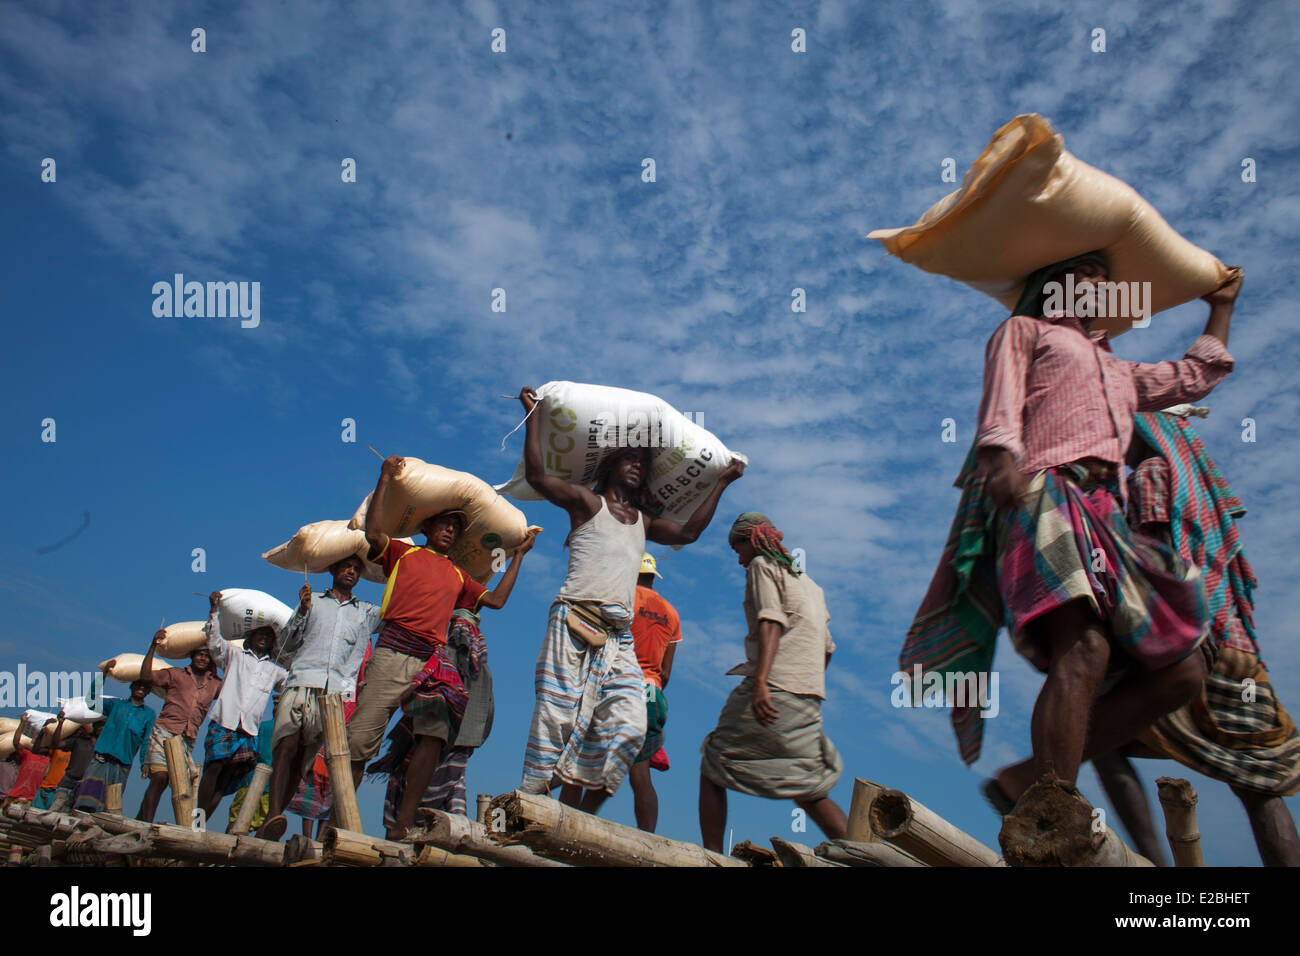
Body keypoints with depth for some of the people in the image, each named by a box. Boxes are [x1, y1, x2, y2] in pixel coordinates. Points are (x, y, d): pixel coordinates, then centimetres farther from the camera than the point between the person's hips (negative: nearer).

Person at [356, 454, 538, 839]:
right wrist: (385, 480, 1)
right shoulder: (402, 553, 17)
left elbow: (496, 600, 28)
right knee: (359, 738, -10)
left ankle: (402, 826, -19)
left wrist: (518, 555, 32)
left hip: (434, 659, 3)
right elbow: (372, 531, -1)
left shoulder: (458, 576, 29)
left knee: (434, 732, -20)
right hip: (394, 650, -3)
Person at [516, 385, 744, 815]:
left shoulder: (643, 521, 27)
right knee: (559, 716, -11)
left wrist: (721, 484, 26)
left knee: (628, 726, -8)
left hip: (619, 636, 5)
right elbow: (536, 476, -2)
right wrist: (532, 415, 1)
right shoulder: (586, 501, 10)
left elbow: (687, 533, 23)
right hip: (575, 623, -5)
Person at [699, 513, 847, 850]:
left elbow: (771, 620, -13)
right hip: (809, 697, 7)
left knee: (713, 769, 4)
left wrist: (760, 681, -26)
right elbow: (827, 646, 24)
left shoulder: (761, 566, 5)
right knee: (810, 793, 9)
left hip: (771, 689, -7)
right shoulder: (810, 583, 27)